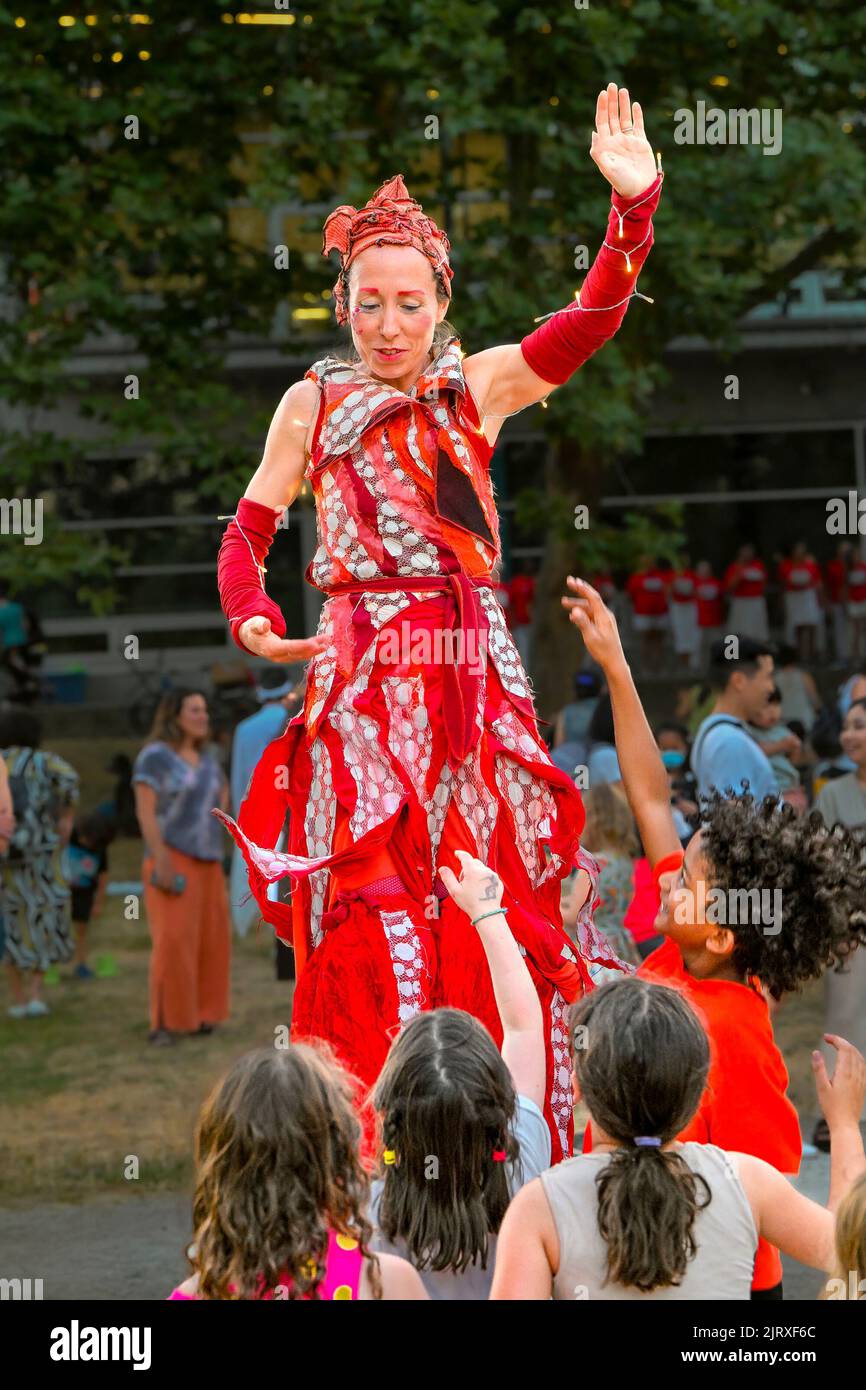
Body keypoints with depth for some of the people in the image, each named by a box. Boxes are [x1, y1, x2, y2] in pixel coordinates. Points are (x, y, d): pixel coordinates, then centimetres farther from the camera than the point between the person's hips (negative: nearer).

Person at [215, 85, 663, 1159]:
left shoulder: (478, 387, 9)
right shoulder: (314, 404, 8)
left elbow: (592, 315, -4)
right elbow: (247, 533, 11)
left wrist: (634, 201, -17)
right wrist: (254, 623, -9)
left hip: (475, 675, 2)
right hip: (363, 679, -1)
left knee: (493, 902, 0)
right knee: (372, 919, -8)